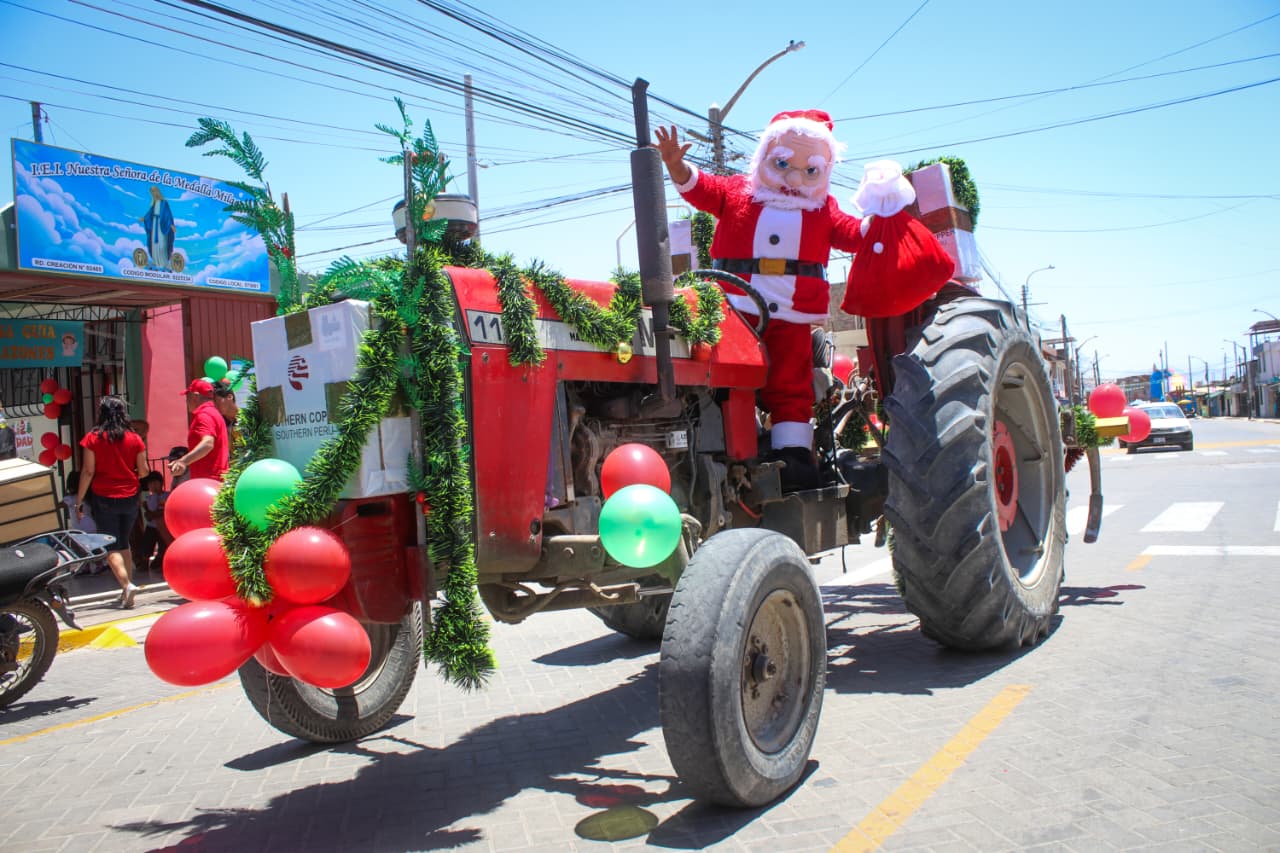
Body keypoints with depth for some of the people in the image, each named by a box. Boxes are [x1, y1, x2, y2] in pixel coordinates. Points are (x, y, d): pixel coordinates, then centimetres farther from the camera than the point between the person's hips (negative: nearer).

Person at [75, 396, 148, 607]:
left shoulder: (93, 438, -7)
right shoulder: (134, 438, -1)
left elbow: (88, 472, -8)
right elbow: (144, 471, 2)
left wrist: (79, 501, -1)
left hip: (104, 499, -3)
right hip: (130, 498, 3)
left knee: (111, 546, 1)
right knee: (123, 543, 16)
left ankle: (126, 584, -17)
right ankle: (127, 588, 15)